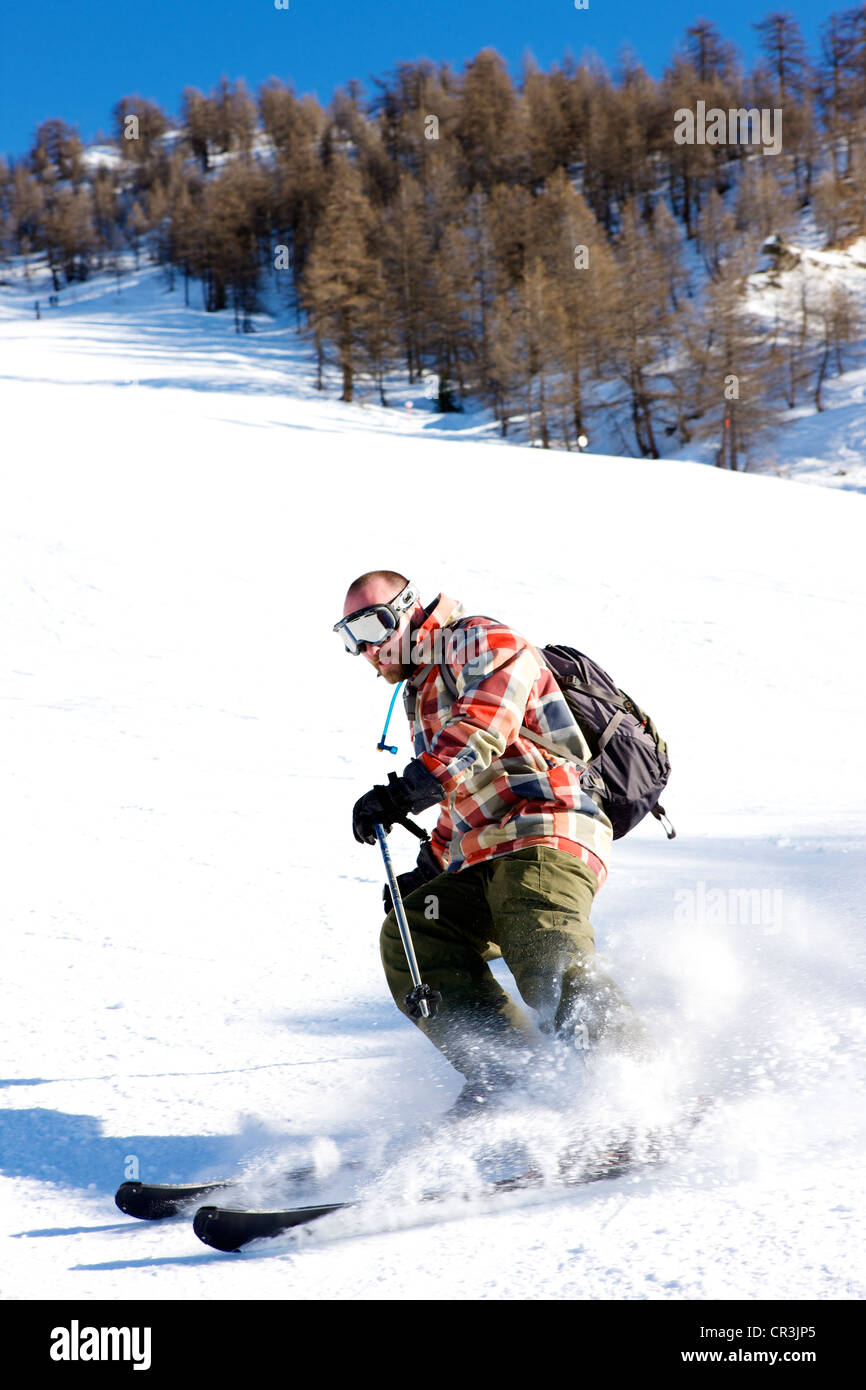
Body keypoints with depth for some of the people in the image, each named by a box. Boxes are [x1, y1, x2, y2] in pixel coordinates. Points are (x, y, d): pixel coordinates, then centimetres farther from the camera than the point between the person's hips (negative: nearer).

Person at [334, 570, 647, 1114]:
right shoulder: (421, 693, 30)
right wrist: (426, 873, 25)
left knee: (549, 971, -28)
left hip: (547, 834, -9)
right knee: (411, 940, -11)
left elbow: (478, 736, -18)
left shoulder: (484, 642, 2)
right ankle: (508, 1071, -17)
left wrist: (402, 793, -28)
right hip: (482, 861, 9)